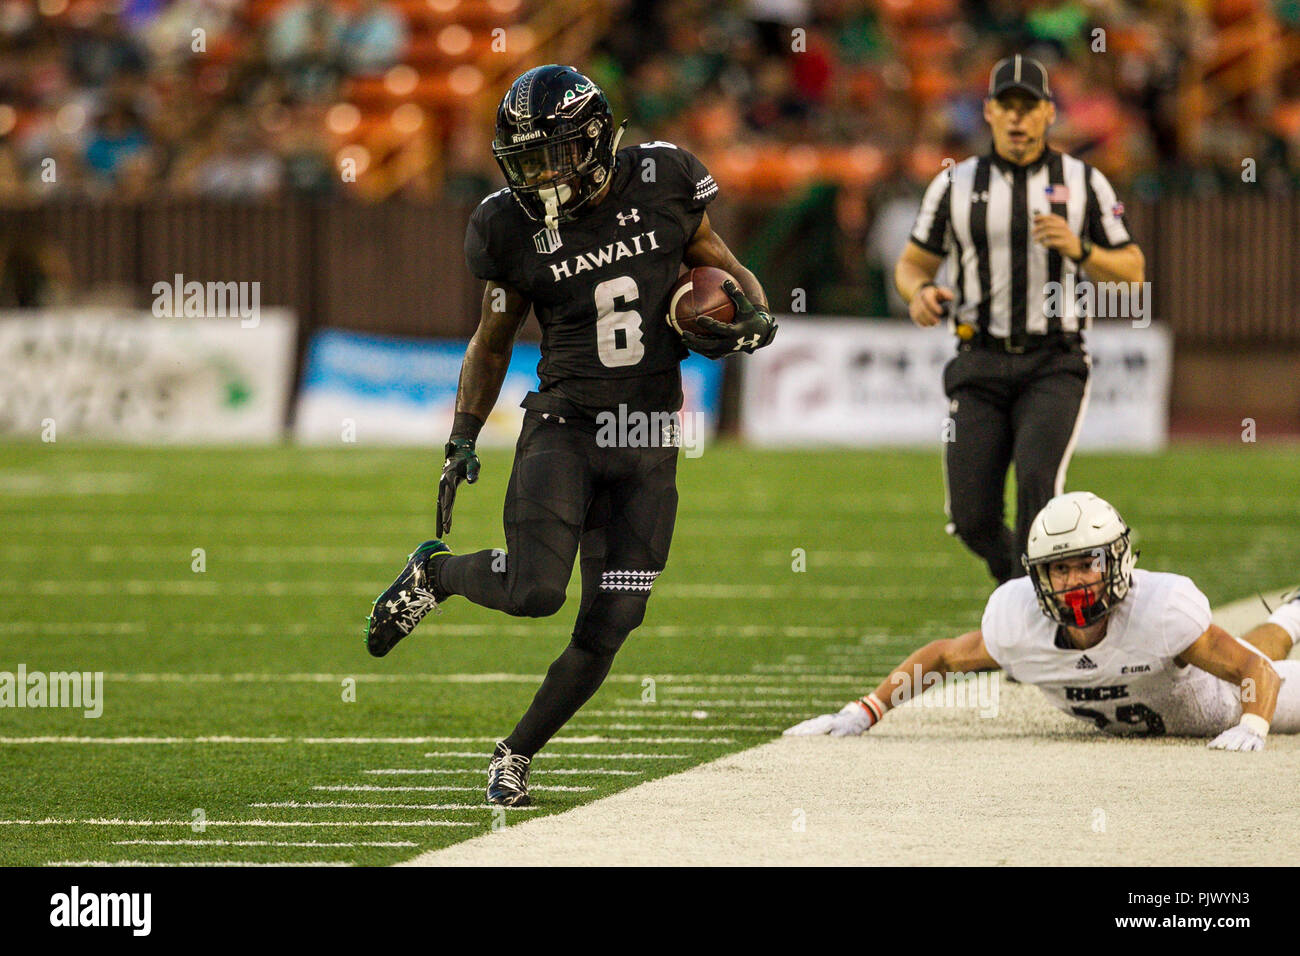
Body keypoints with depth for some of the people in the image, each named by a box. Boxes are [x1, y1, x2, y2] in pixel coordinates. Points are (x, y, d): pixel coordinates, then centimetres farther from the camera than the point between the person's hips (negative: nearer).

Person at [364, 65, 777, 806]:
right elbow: (493, 341, 11)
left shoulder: (661, 189, -3)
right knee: (535, 590, -23)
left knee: (607, 628, 1)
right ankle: (435, 572, 10)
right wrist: (464, 438, 3)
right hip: (564, 429, -2)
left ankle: (518, 753, 22)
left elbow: (724, 267, 13)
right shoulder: (517, 229, -4)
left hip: (650, 445, 2)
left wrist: (753, 320, -8)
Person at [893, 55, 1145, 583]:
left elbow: (1132, 272, 8)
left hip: (1054, 366, -2)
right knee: (973, 519, -4)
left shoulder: (1084, 183, 7)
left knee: (1037, 482, -25)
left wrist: (1079, 250, -12)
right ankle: (1017, 575, 27)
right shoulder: (956, 184, 9)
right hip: (981, 367, 2)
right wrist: (919, 293, -9)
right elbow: (913, 263, 15)